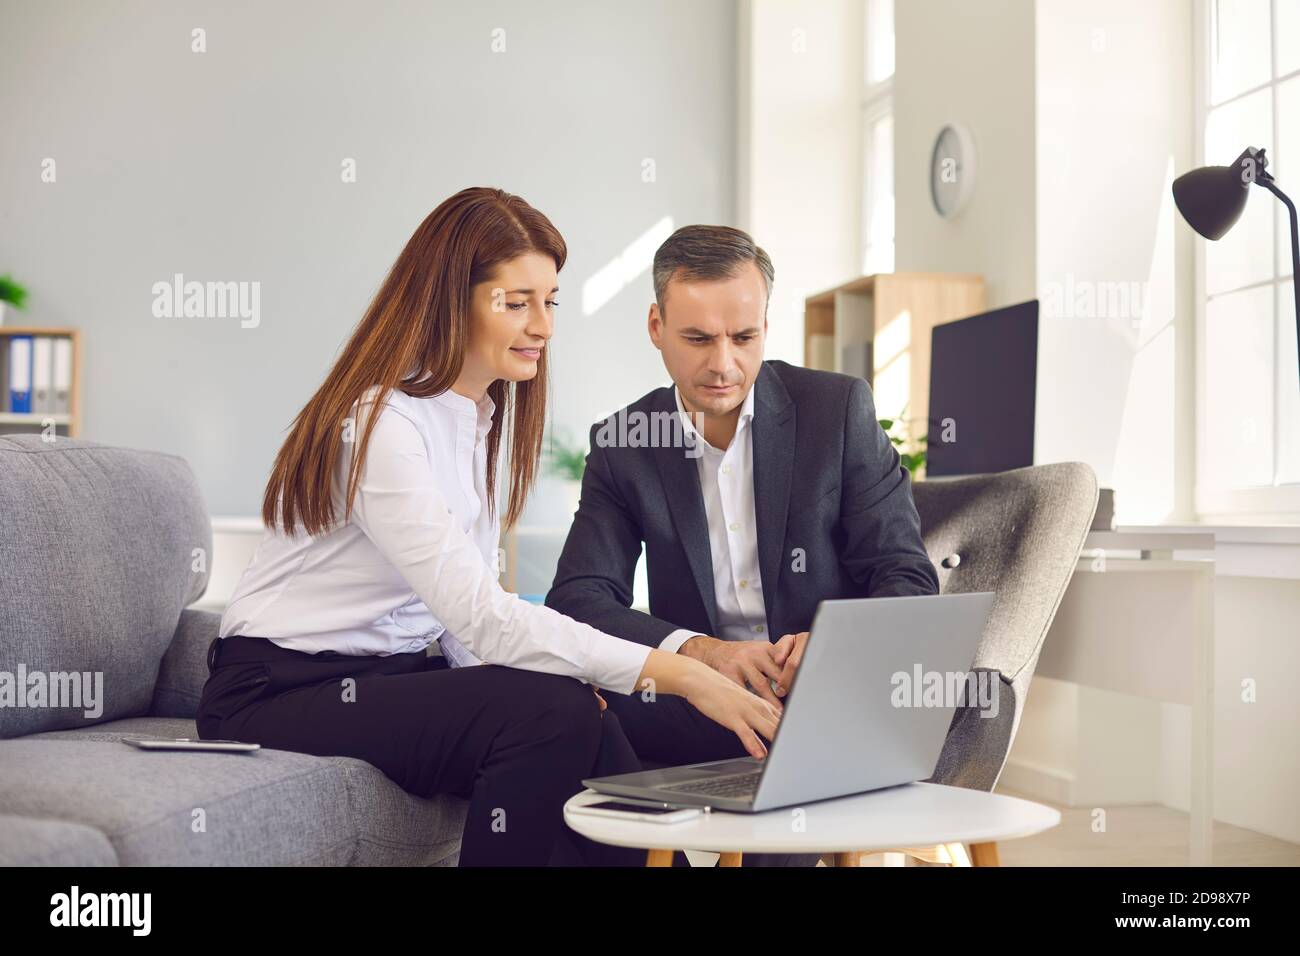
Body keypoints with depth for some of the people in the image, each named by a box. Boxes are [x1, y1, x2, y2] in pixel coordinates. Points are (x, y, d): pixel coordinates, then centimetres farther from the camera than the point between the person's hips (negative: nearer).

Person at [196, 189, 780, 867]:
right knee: (550, 714, -26)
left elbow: (463, 614, 8)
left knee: (588, 731, -19)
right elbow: (478, 614, -30)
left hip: (390, 674, 7)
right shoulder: (379, 424, -21)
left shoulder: (483, 414, 8)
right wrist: (675, 673, -34)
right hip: (279, 694, -7)